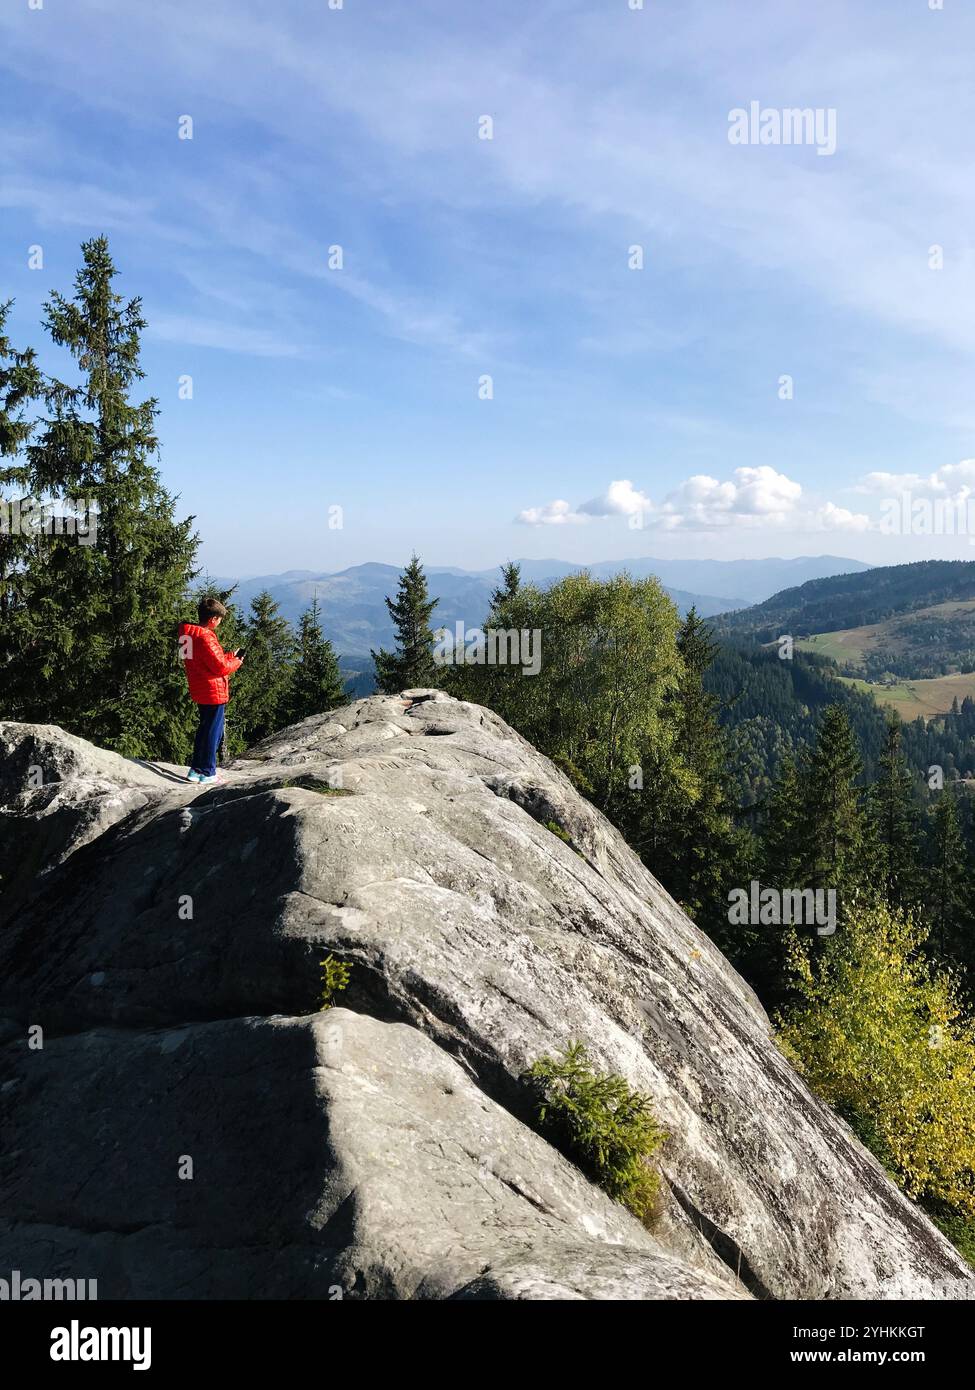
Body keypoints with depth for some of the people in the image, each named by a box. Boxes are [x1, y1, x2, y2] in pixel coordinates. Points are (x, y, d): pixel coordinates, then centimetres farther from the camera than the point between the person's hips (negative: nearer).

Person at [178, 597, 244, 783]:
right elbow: (221, 668, -20)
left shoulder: (188, 633, 8)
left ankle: (196, 769, 25)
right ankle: (208, 773, 7)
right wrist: (236, 662, -2)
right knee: (213, 732, 1)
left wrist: (230, 656, 11)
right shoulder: (205, 637, -22)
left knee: (204, 728, 20)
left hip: (199, 691, 9)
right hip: (214, 692, -9)